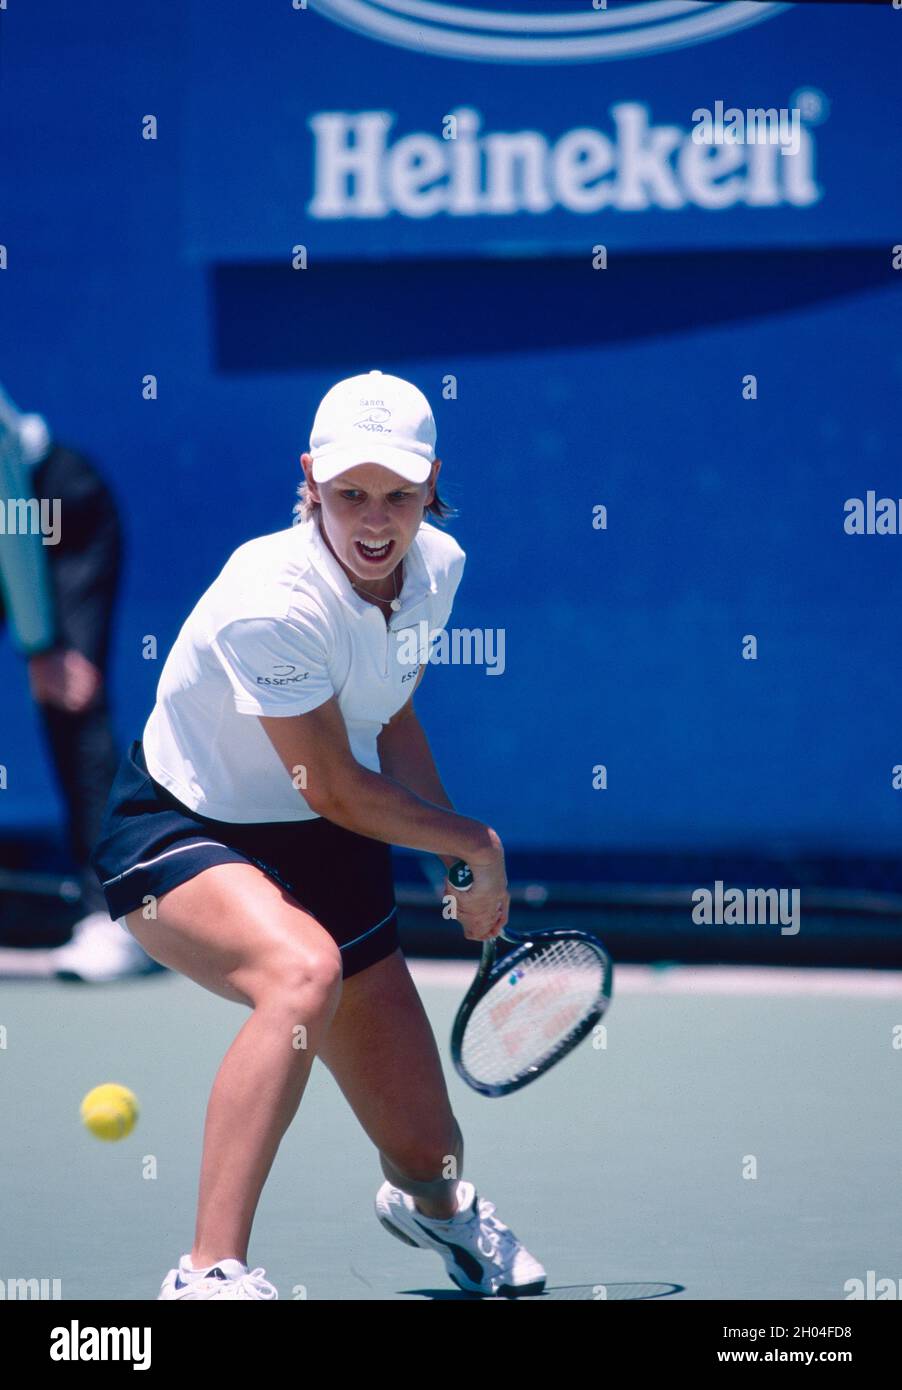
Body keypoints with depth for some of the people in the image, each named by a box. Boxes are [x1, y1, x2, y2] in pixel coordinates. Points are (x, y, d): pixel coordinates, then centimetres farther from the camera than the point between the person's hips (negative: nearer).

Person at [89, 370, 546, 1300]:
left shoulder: (436, 568, -6)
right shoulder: (271, 602, -29)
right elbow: (336, 789, -21)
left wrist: (465, 872, 10)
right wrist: (478, 845, -7)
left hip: (318, 845, 7)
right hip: (178, 833, -7)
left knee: (428, 1153, 8)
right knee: (304, 971, -42)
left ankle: (433, 1204, 50)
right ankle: (209, 1274, -37)